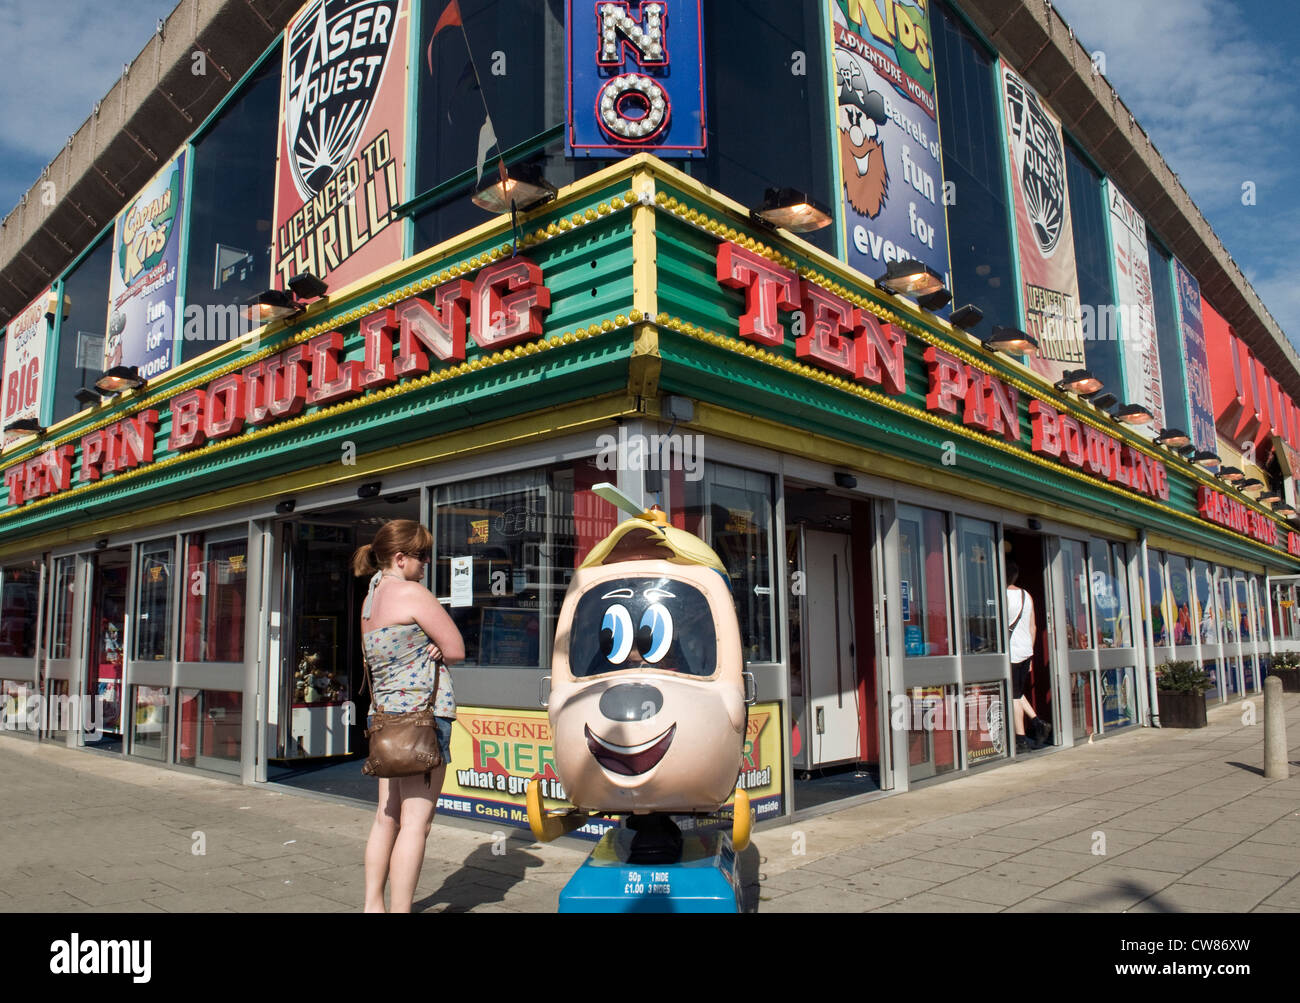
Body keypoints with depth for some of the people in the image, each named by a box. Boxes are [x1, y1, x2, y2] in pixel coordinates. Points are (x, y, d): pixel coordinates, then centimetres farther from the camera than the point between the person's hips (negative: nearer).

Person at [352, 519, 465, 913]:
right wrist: (430, 647, 6)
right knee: (416, 822, -4)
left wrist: (421, 648, -4)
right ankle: (399, 910, -1)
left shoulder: (371, 597, 13)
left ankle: (373, 905, 22)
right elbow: (456, 649, -9)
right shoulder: (411, 592, -12)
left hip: (385, 714, 9)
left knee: (388, 816, 15)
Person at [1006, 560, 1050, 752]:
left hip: (1011, 652, -8)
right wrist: (1029, 653, 21)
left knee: (1013, 696, -2)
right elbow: (1033, 626, 15)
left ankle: (1021, 739, 1)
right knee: (1018, 692, 20)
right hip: (1026, 650, 8)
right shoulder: (1027, 596, 11)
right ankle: (1038, 723, 9)